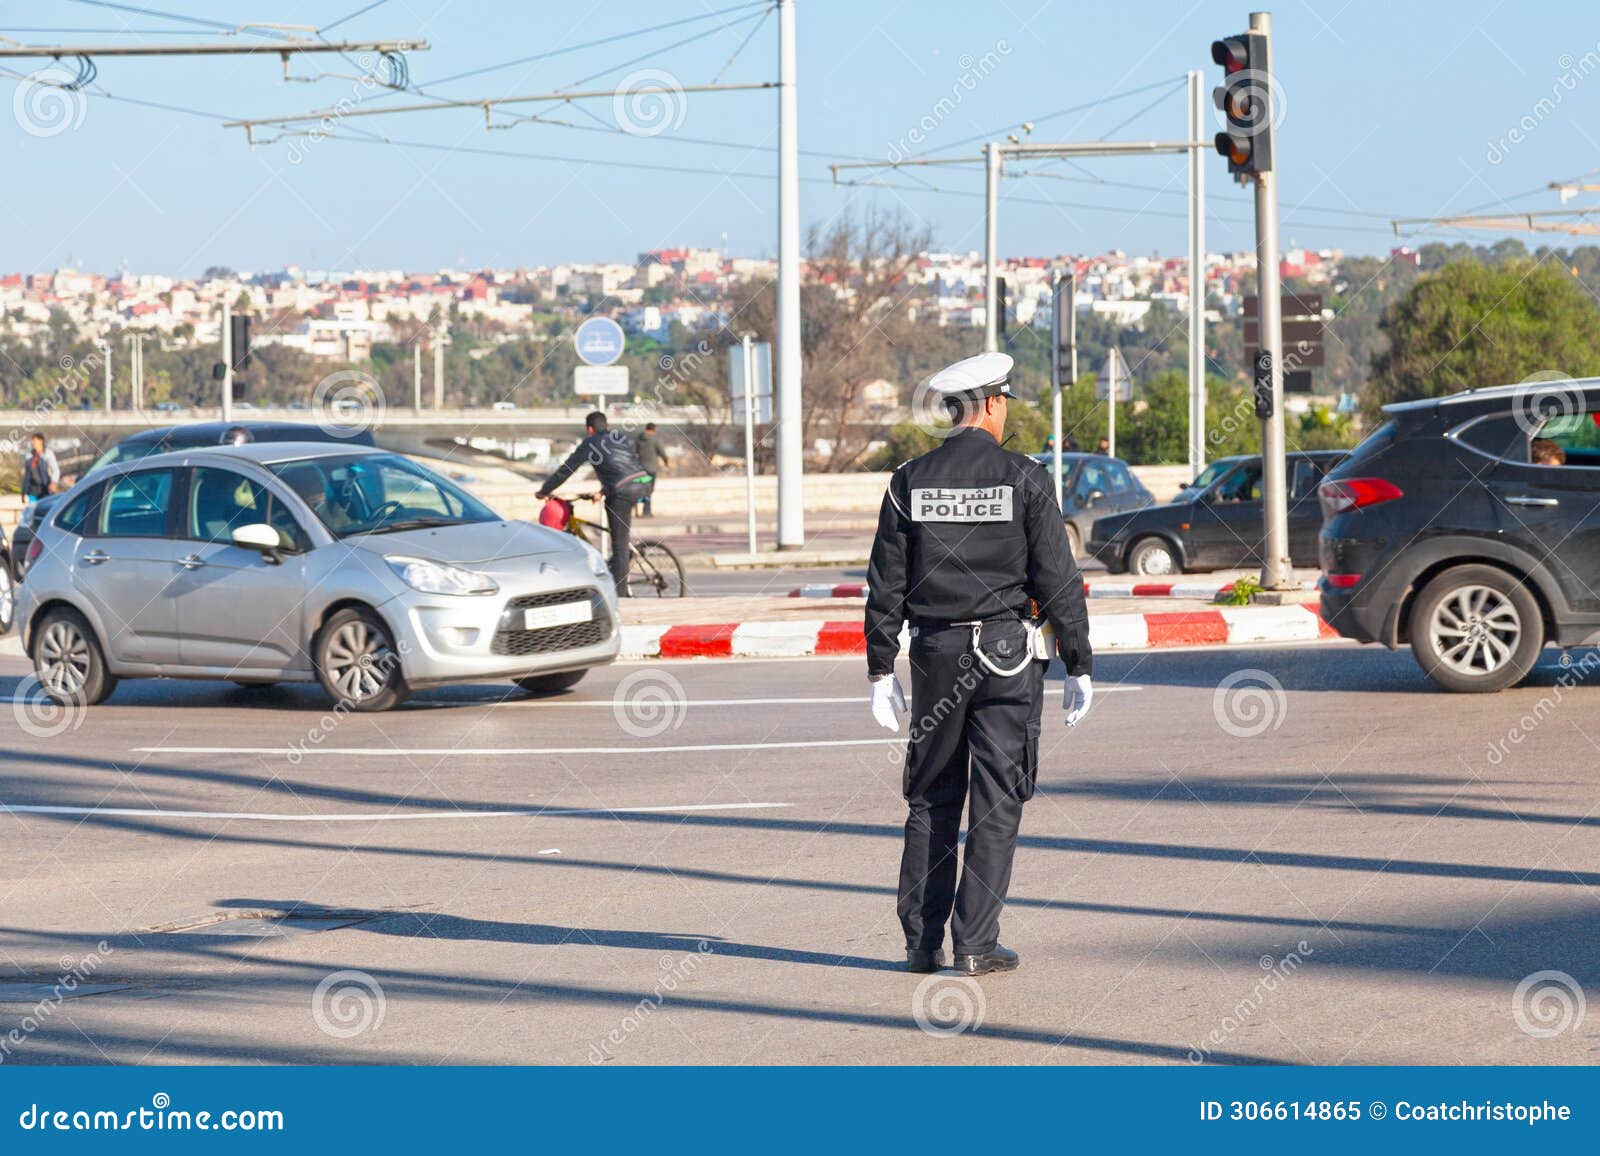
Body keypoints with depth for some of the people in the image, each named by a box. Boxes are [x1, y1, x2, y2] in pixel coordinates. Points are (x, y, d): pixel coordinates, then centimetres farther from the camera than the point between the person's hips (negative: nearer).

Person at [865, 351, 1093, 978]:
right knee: (996, 802, 2)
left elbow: (886, 584, 4)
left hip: (936, 653, 3)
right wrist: (1079, 666, -1)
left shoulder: (909, 481, 2)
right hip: (1007, 652, -3)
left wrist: (881, 668, 11)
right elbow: (1057, 579, -7)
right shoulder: (1024, 479, -6)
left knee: (931, 799, 12)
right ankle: (975, 943, 0)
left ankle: (922, 942, 12)